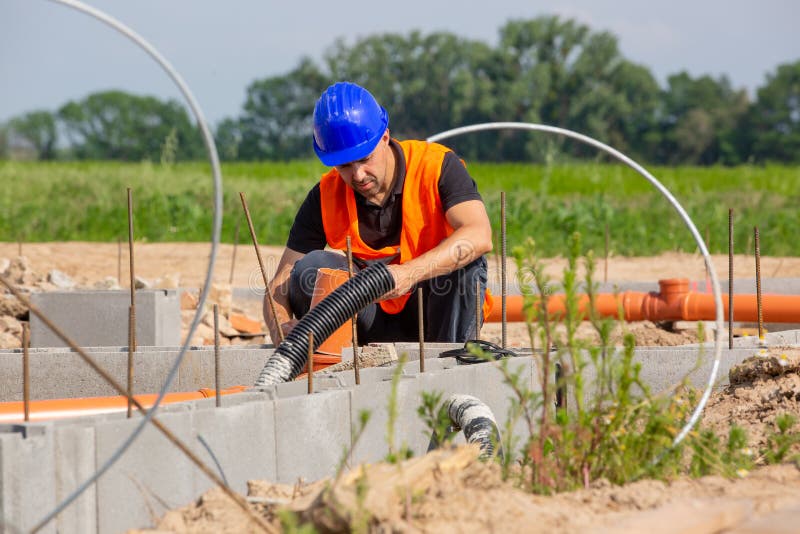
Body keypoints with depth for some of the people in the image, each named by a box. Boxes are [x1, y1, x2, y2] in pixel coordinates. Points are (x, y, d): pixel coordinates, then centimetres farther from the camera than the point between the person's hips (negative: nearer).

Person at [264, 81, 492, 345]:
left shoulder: (437, 166, -15)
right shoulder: (325, 198, -8)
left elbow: (480, 236, -32)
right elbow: (280, 284, -9)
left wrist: (409, 274, -46)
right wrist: (281, 327, -33)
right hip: (379, 319, 2)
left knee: (465, 256, -31)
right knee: (311, 267, -22)